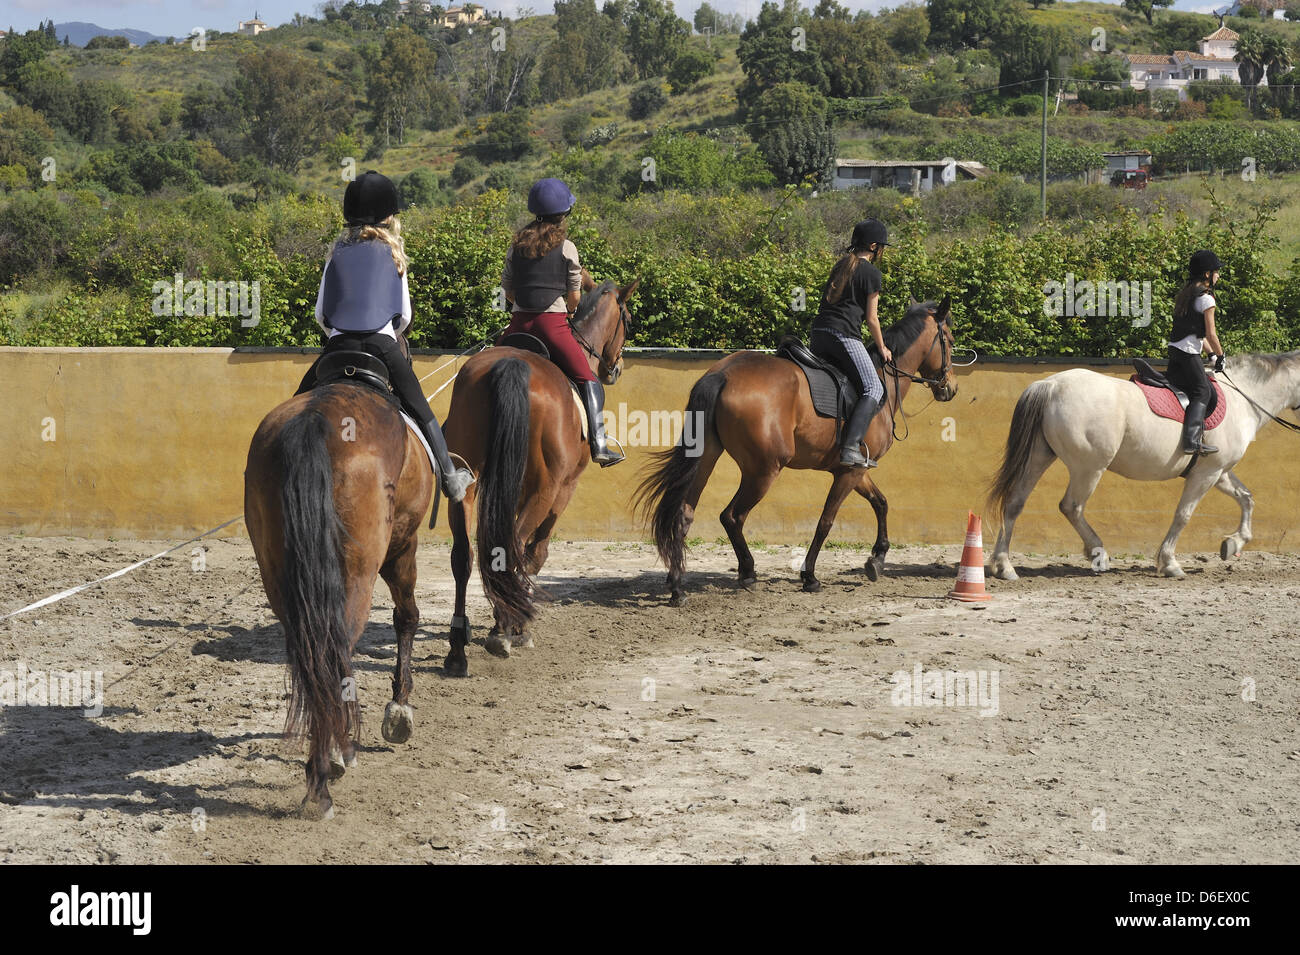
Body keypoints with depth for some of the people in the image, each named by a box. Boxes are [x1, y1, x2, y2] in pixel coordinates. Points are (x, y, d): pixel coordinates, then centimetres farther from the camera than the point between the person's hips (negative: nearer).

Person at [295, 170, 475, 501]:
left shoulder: (338, 252, 9)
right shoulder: (393, 253, 7)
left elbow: (320, 314, 8)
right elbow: (405, 316, 8)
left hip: (338, 345, 1)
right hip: (383, 345, -1)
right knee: (421, 411, 10)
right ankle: (449, 476, 13)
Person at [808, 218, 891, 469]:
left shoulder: (840, 267, 21)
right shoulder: (872, 273, -1)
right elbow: (871, 318, 0)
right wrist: (882, 348, 14)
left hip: (817, 333, 8)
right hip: (844, 335, -8)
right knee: (873, 389, -7)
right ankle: (850, 447, -23)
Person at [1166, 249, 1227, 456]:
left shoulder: (1185, 293, 16)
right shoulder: (1206, 298, -12)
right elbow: (1210, 334, -11)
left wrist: (1212, 353, 24)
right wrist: (1220, 356, 2)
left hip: (1175, 347, 8)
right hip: (1189, 352, -8)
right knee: (1202, 392, -7)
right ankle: (1192, 441, -17)